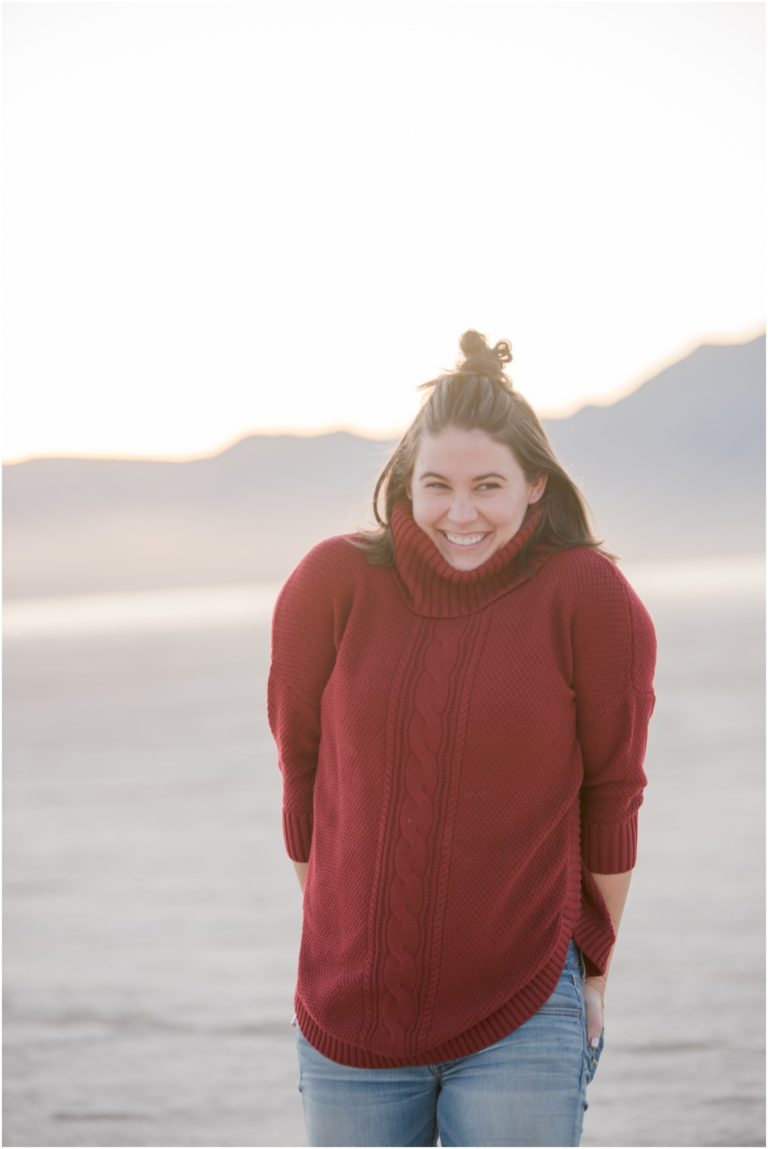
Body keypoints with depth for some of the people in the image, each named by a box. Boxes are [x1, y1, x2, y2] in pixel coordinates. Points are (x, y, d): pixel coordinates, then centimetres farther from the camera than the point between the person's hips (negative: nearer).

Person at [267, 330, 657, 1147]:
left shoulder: (591, 600, -9)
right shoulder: (331, 585, -6)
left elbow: (610, 797, 1)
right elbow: (303, 776, 5)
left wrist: (596, 964, 8)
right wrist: (333, 944, 11)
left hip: (524, 1016, -2)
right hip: (352, 1013, 2)